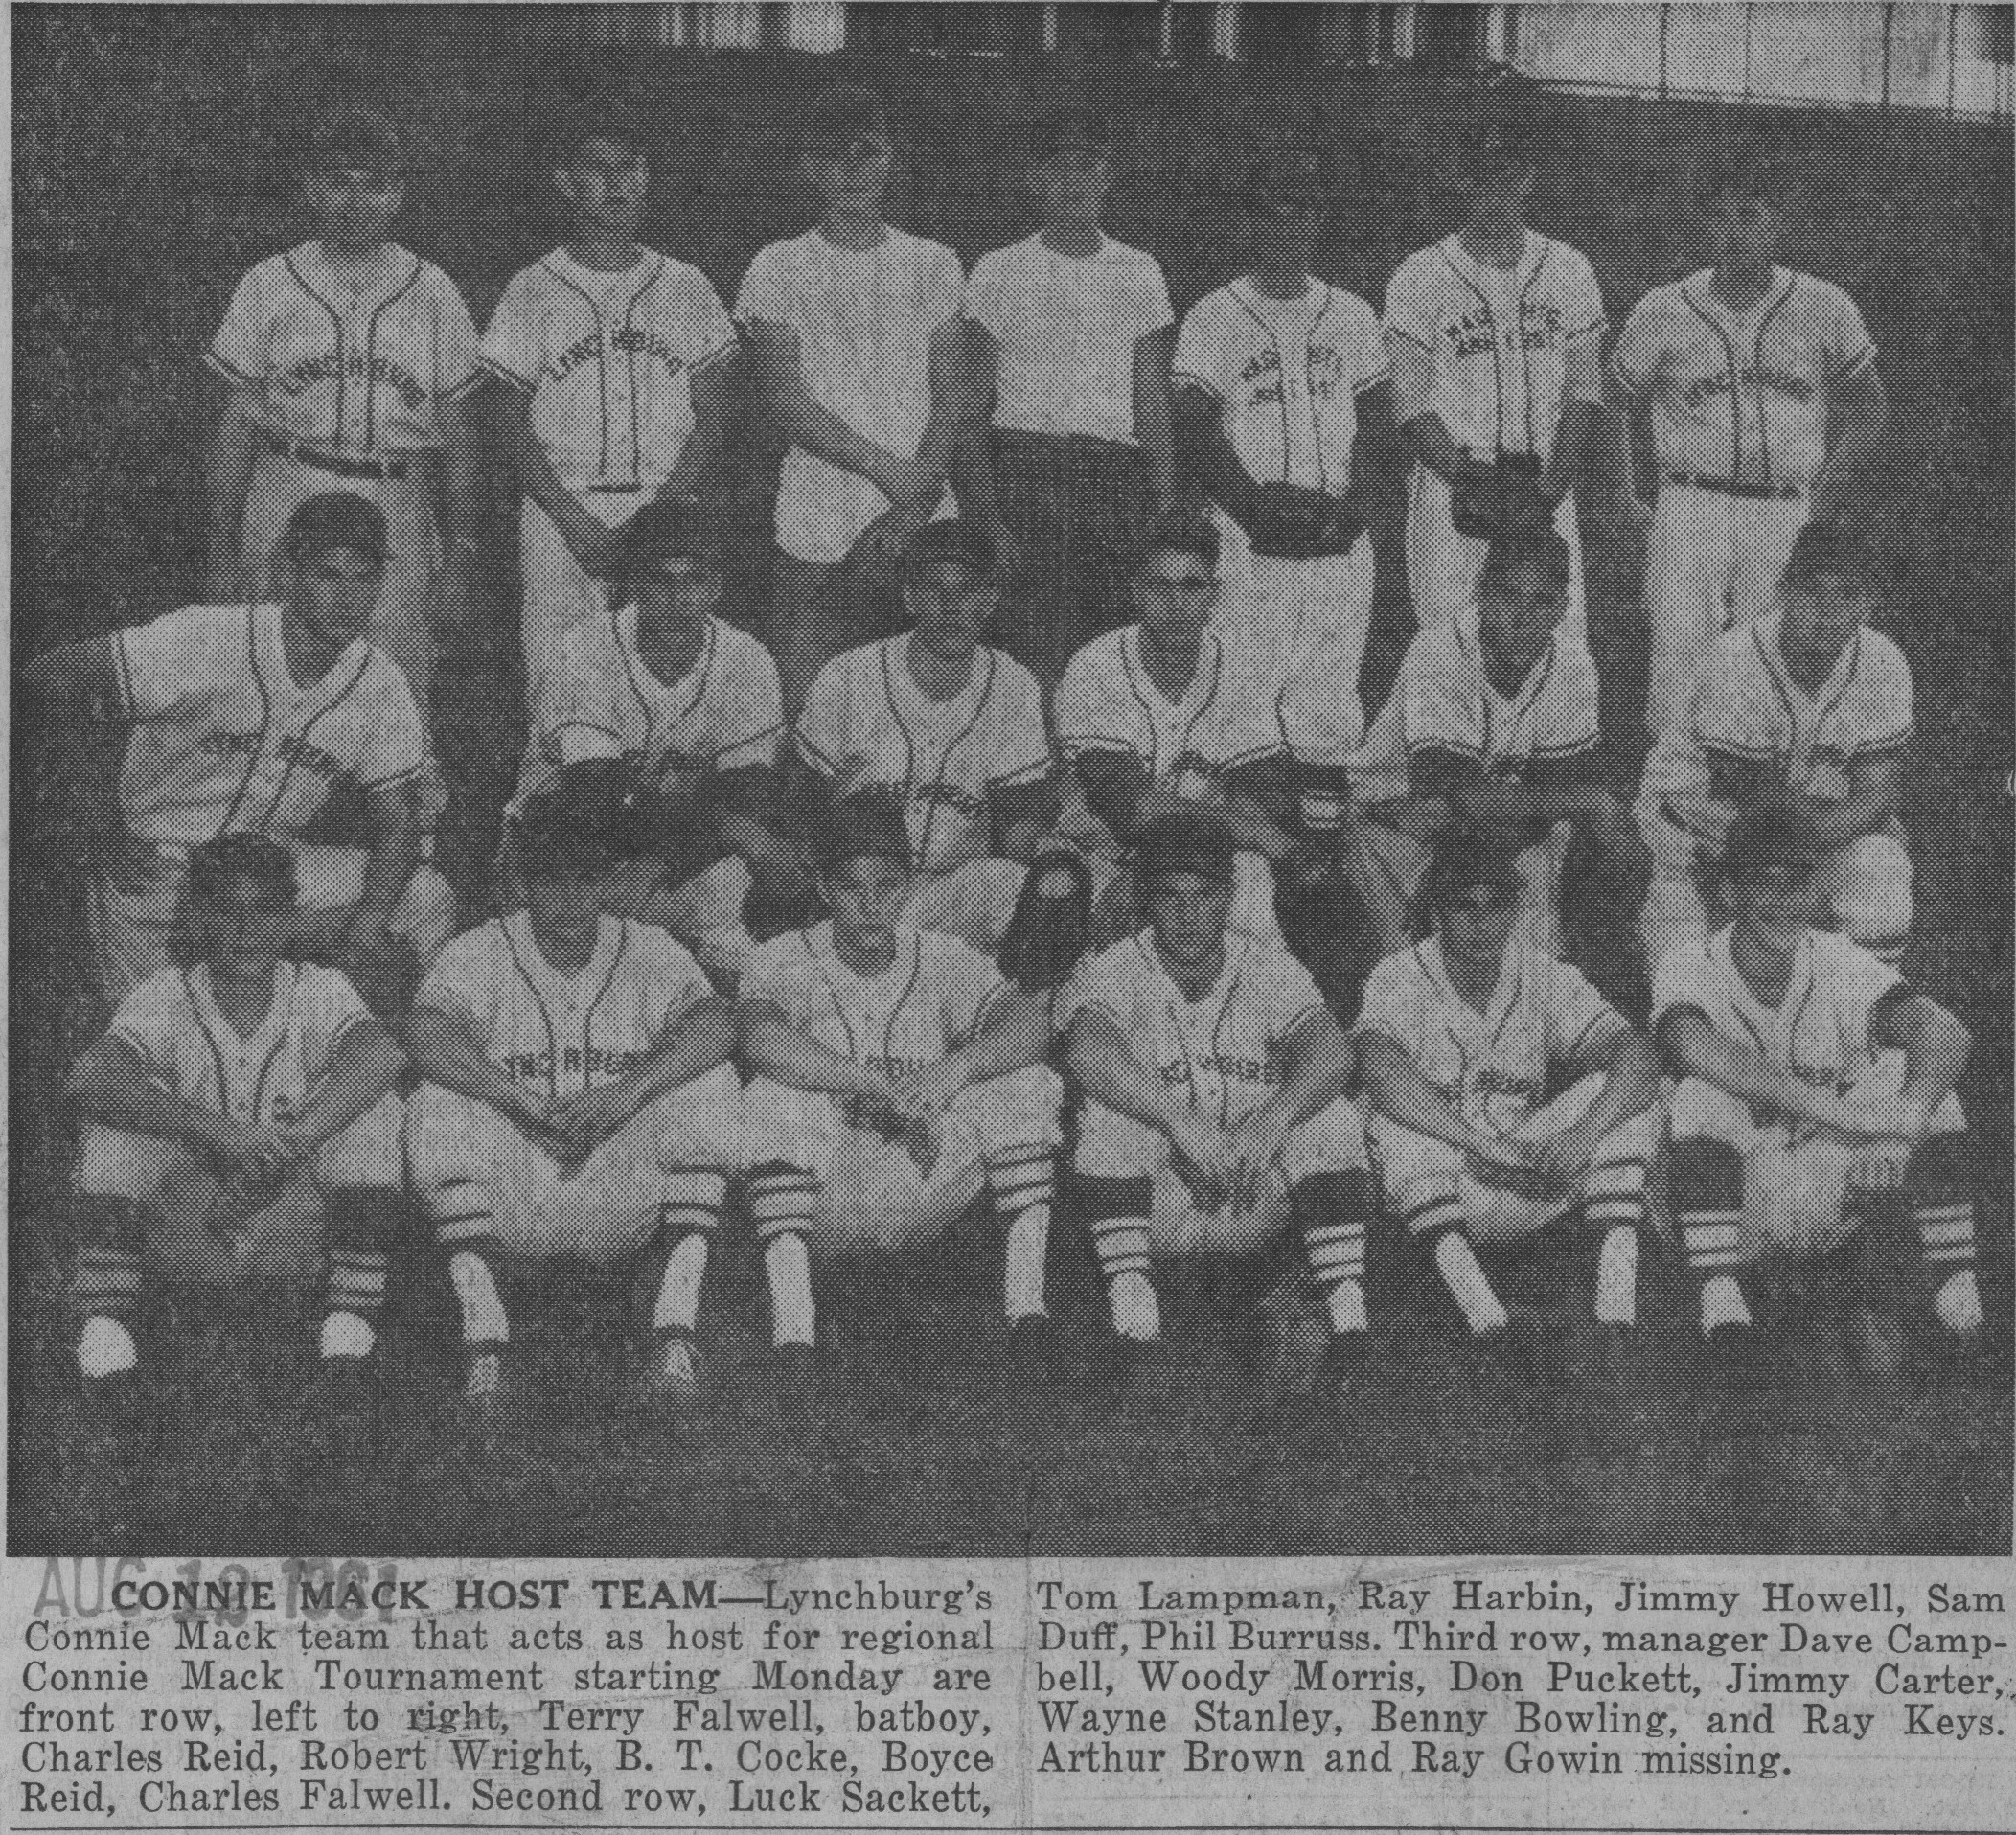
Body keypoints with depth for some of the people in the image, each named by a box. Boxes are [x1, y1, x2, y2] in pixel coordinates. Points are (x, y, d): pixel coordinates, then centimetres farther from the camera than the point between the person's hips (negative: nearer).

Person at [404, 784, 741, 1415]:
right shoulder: (477, 955, 0)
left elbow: (716, 1021, -17)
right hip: (510, 1209, -1)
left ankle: (674, 1327, -26)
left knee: (710, 1082, -21)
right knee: (440, 1109, -26)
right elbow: (429, 1035, -21)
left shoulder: (649, 953, 4)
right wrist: (529, 1106, -32)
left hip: (624, 1193, 1)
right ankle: (484, 1339, -29)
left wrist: (630, 1090, -32)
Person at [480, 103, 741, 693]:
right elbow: (516, 429, 3)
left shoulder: (688, 289, 10)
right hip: (560, 511, -1)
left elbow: (712, 418, 6)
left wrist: (657, 513, -7)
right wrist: (576, 521, -10)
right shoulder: (531, 294, 6)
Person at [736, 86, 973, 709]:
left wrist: (915, 506, -10)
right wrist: (889, 470, -14)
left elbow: (955, 397, 4)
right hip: (815, 536, -1)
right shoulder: (779, 268, 4)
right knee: (804, 712, -3)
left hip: (920, 529, 1)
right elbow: (786, 400, -5)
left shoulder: (932, 264, 10)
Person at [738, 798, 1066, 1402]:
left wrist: (954, 1069, -34)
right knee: (774, 1096, -30)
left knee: (1027, 1081, -16)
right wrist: (880, 1086, -35)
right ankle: (791, 1325, -37)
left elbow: (1030, 1021, -14)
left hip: (923, 1194, 2)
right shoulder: (784, 961, -4)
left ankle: (1027, 1302, -21)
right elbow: (761, 1040, -27)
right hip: (823, 1205, -2)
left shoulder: (945, 960, 4)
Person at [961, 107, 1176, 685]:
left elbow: (1152, 400, 13)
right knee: (1034, 661, -10)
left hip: (1118, 475, 2)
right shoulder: (999, 271, 7)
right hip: (1026, 463, -2)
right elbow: (975, 399, 4)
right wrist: (981, 511, -5)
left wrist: (1164, 506, 4)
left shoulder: (1140, 272, 13)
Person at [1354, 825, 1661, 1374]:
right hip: (1442, 1192, -3)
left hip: (1536, 1188, 3)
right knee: (1399, 1122, -31)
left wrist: (1585, 1134, -32)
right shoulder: (1398, 981, -5)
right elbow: (1384, 1075, -26)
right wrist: (1481, 1144, -37)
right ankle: (1485, 1317, -49)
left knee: (1620, 1090, -16)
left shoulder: (1547, 979, 2)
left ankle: (1617, 1325, -31)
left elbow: (1637, 1056, -12)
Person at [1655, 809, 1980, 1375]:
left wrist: (1901, 1128, -39)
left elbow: (1946, 1032, -18)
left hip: (1843, 1194, 2)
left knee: (1904, 1069, -19)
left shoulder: (1843, 963, 0)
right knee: (1702, 1096, -28)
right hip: (1740, 1204, -1)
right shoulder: (1690, 966, -6)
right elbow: (1700, 1049, -30)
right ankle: (1720, 1296, -33)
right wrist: (1842, 1111, -41)